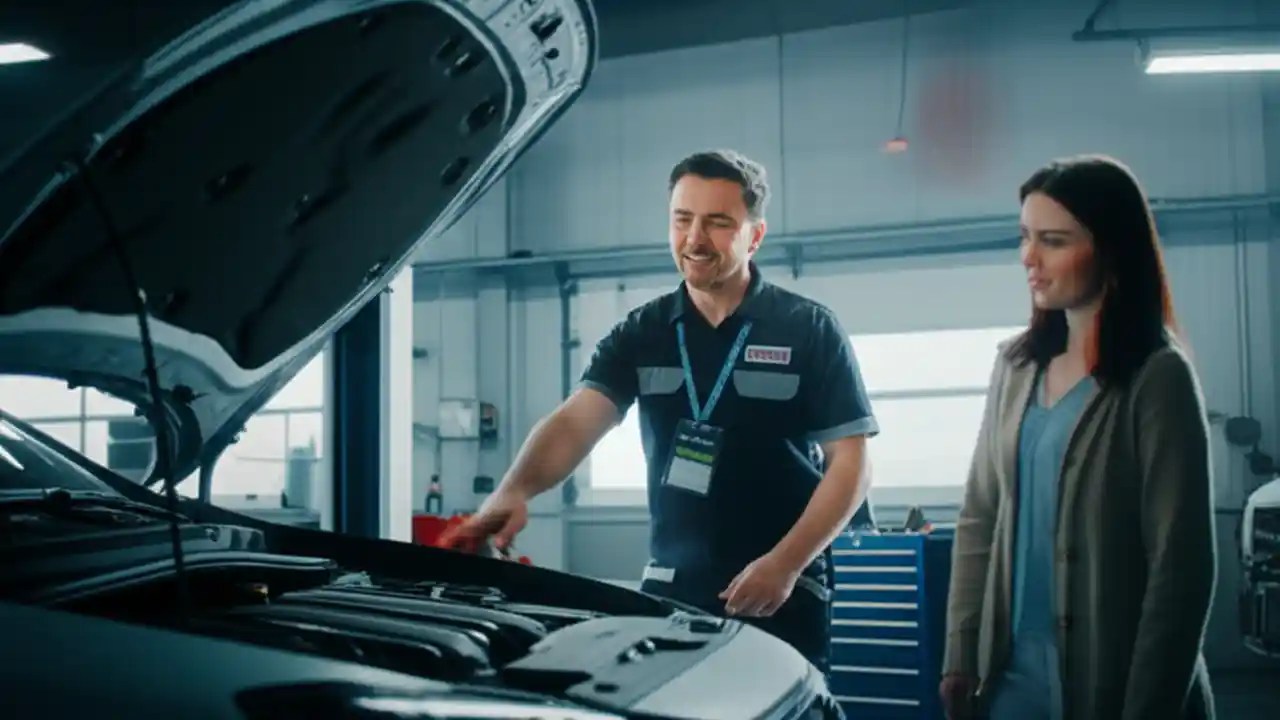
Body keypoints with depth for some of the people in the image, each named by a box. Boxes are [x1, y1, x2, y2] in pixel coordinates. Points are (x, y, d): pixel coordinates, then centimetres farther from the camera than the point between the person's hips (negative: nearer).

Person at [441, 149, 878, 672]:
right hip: (671, 588, 3)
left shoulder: (809, 331, -4)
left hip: (782, 595, -3)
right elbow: (575, 421, -10)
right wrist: (515, 489, -30)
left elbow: (850, 463, -6)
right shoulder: (640, 335, 4)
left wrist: (787, 564, -17)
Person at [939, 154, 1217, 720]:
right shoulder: (1016, 365, 5)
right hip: (1011, 670, 5)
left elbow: (1180, 567, -13)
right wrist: (960, 657, 2)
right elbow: (979, 519, 8)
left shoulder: (1156, 376, -12)